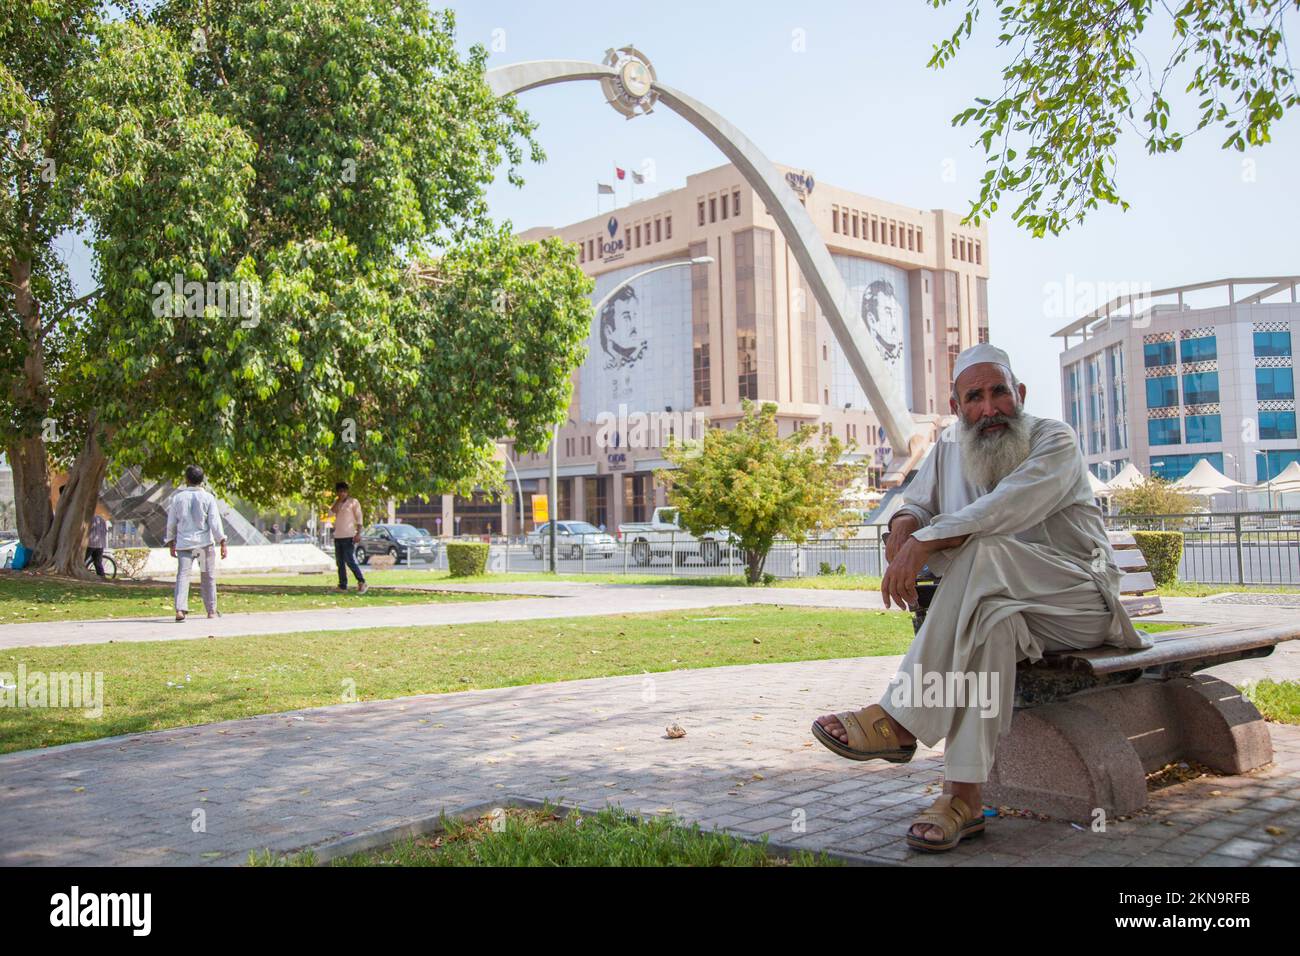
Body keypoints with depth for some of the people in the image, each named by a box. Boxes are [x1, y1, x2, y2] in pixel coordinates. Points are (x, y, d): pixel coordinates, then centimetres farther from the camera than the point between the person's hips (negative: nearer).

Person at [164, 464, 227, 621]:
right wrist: (222, 543, -3)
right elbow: (215, 522, -6)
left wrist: (171, 543, 20)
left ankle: (180, 609, -19)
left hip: (184, 543, 1)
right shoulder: (208, 497, -2)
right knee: (208, 577, 10)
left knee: (183, 575, -2)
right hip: (205, 543, -1)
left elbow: (171, 523, 9)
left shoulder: (177, 497, 4)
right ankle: (211, 610, 17)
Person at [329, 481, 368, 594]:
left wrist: (358, 534, -15)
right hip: (337, 537, 7)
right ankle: (343, 586, 11)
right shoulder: (336, 502, 15)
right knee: (340, 562, 7)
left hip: (349, 537, -7)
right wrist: (338, 500, -7)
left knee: (350, 561, -13)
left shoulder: (353, 502, -2)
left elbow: (359, 518, -6)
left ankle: (362, 583, -10)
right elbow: (332, 512, -3)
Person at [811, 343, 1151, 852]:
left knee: (984, 552, -34)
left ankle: (900, 719, -36)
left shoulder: (1055, 440, -9)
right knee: (992, 618, -35)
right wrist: (903, 525, -14)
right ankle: (962, 796, -39)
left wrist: (925, 542, -36)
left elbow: (1006, 510, -27)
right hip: (1008, 598, 4)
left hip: (1082, 599, -4)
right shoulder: (950, 445, 10)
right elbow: (916, 504, 12)